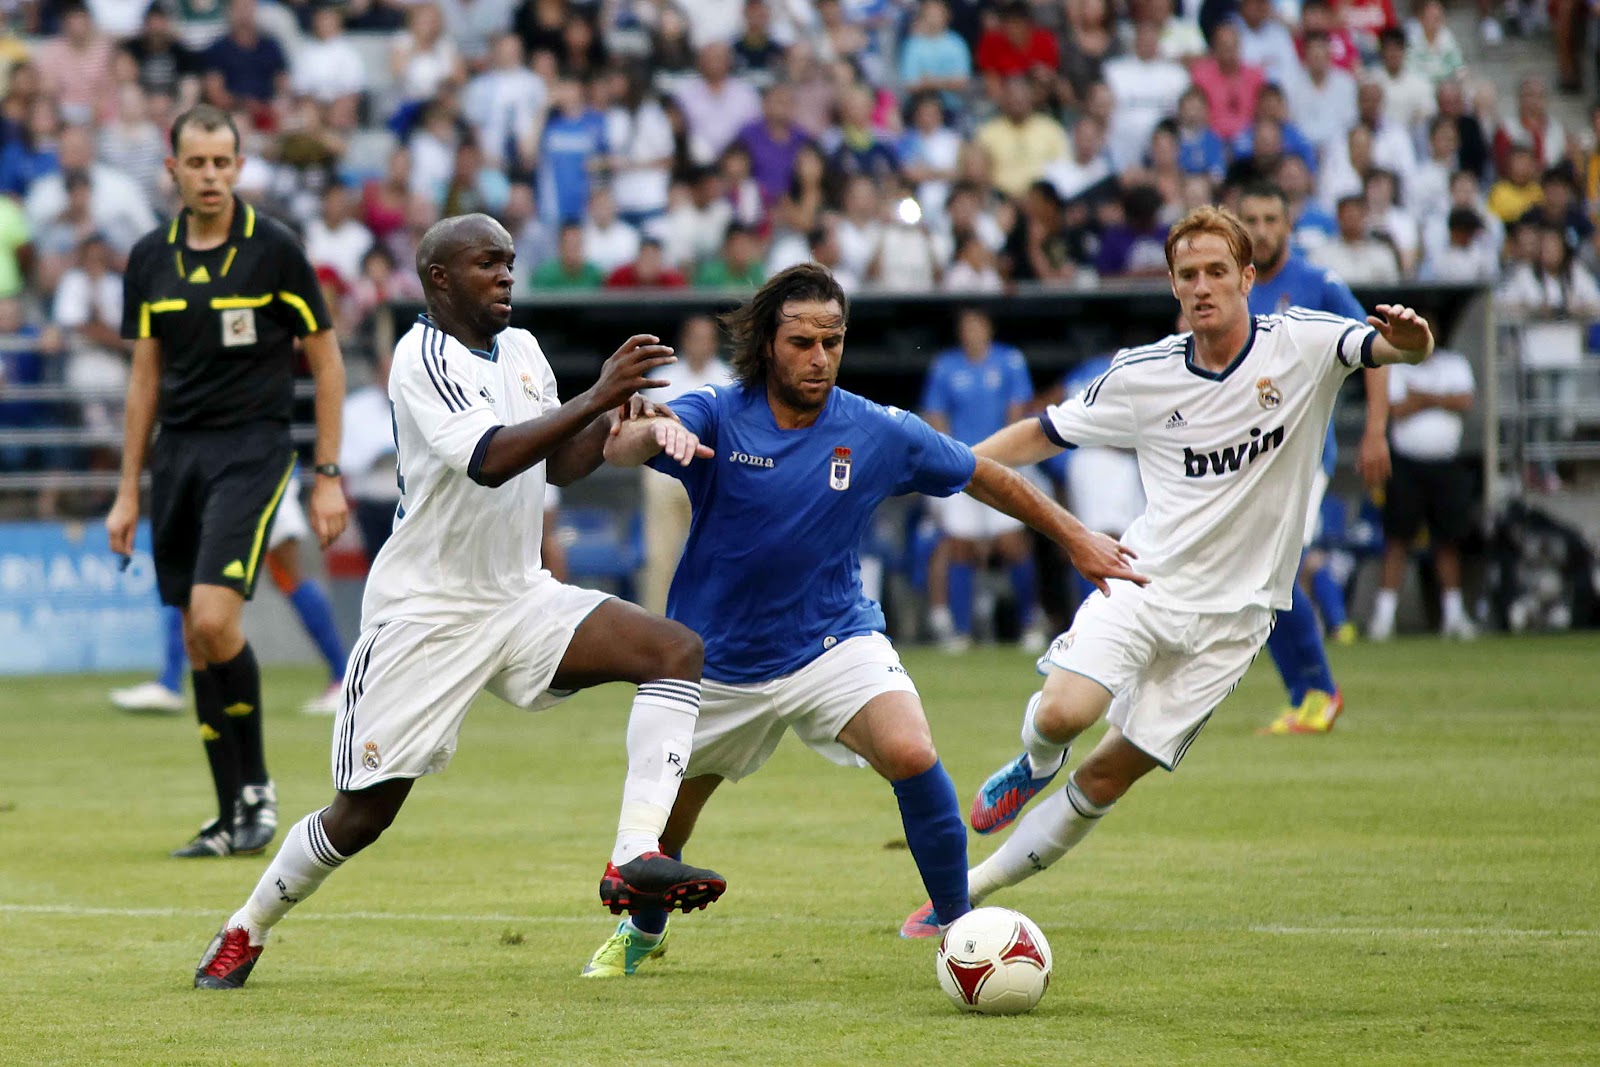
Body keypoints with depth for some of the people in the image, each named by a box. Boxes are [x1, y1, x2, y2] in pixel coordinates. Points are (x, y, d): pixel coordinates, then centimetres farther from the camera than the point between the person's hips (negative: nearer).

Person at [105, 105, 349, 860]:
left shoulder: (274, 250, -6)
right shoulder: (150, 259, 7)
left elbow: (326, 359, -1)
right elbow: (146, 376, 14)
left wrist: (328, 476, -4)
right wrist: (128, 491, 12)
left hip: (252, 449, -5)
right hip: (177, 452, 5)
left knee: (214, 618, -19)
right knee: (197, 640, 3)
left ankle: (256, 785, -2)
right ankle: (233, 818, 10)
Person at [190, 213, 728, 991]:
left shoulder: (520, 350, 9)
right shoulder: (424, 358, -16)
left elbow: (557, 466, 18)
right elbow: (489, 460, -31)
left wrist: (619, 415, 0)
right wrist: (595, 398, -32)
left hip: (522, 598, 7)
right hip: (426, 612, -7)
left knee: (677, 650, -15)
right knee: (363, 814, -2)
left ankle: (634, 858, -24)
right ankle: (245, 933, 22)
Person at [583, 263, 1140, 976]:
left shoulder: (880, 434, -10)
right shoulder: (714, 416, -15)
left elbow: (985, 478, 6)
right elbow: (618, 448, -33)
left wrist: (1074, 537, 12)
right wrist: (654, 435, -57)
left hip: (833, 643, -1)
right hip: (721, 663, 1)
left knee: (911, 755, -29)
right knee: (661, 821, 16)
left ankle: (958, 925, -13)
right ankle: (643, 928, 49)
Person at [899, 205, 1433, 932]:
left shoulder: (1300, 346, -5)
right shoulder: (1143, 375, 0)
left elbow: (1400, 350, -18)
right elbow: (1042, 435, 11)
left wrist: (1408, 338, -43)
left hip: (1231, 612, -1)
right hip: (1144, 580, 1)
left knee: (1108, 777, -1)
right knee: (1062, 715, -24)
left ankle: (972, 889, 12)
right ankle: (1035, 766, 13)